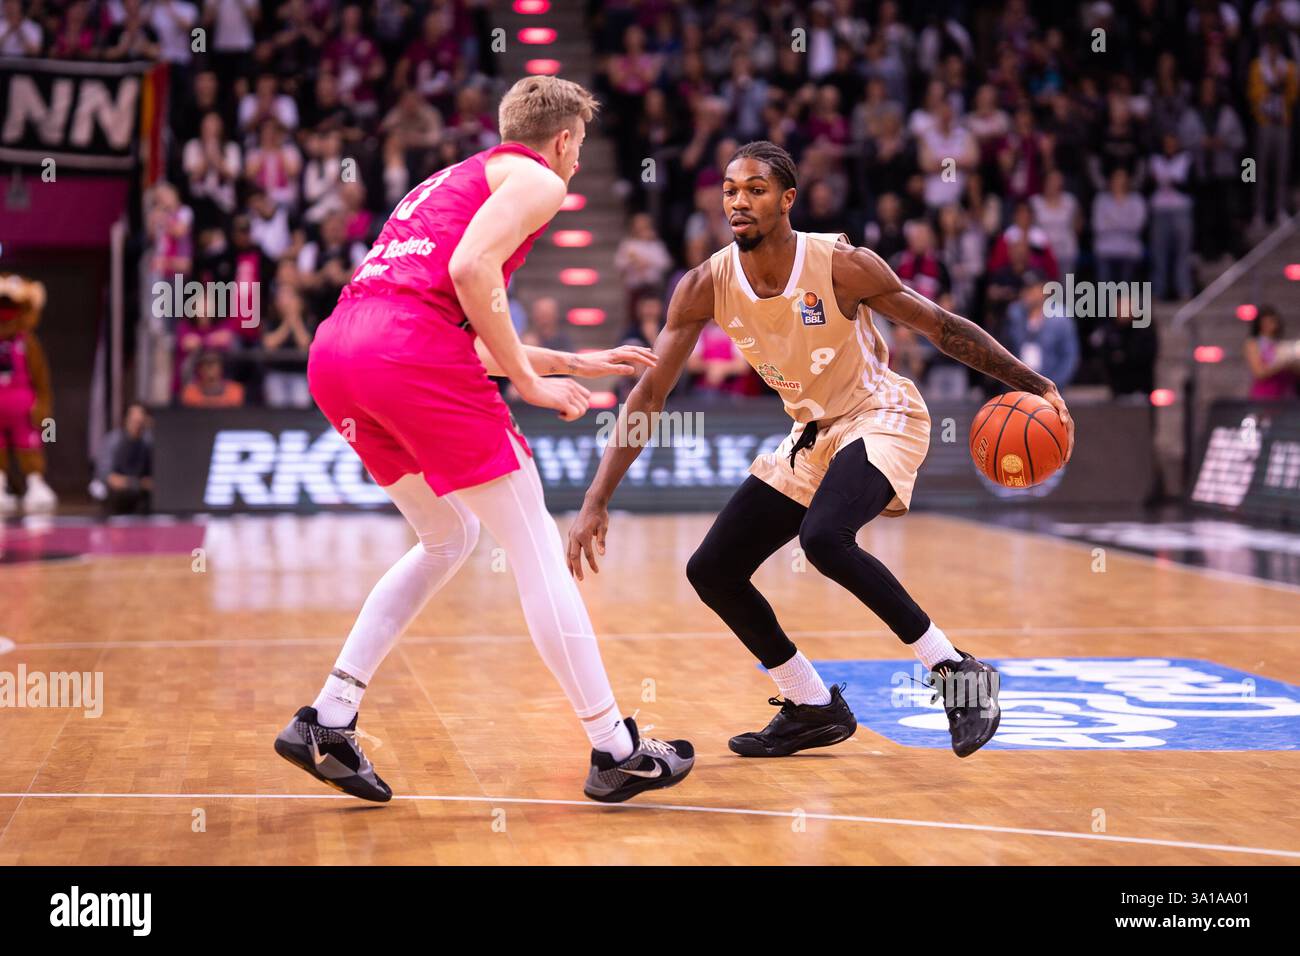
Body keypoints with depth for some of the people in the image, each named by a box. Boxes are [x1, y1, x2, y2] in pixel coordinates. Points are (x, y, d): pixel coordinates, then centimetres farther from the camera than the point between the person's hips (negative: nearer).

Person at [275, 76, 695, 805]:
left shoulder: (458, 178, 33)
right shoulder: (538, 178, 8)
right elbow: (471, 268, -12)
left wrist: (575, 363, 41)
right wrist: (528, 380, -5)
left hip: (336, 353, 8)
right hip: (410, 354, -8)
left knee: (450, 537, 23)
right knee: (536, 547, 1)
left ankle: (328, 722, 15)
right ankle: (616, 752, 5)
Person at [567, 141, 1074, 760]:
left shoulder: (840, 265, -23)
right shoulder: (705, 287, -12)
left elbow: (943, 328, -12)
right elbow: (649, 394, -10)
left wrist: (1034, 386, -16)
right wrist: (597, 501, -17)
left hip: (881, 417, -6)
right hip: (810, 433, 6)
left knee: (822, 537, -34)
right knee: (711, 571, 0)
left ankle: (957, 674, -20)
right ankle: (814, 710, 15)